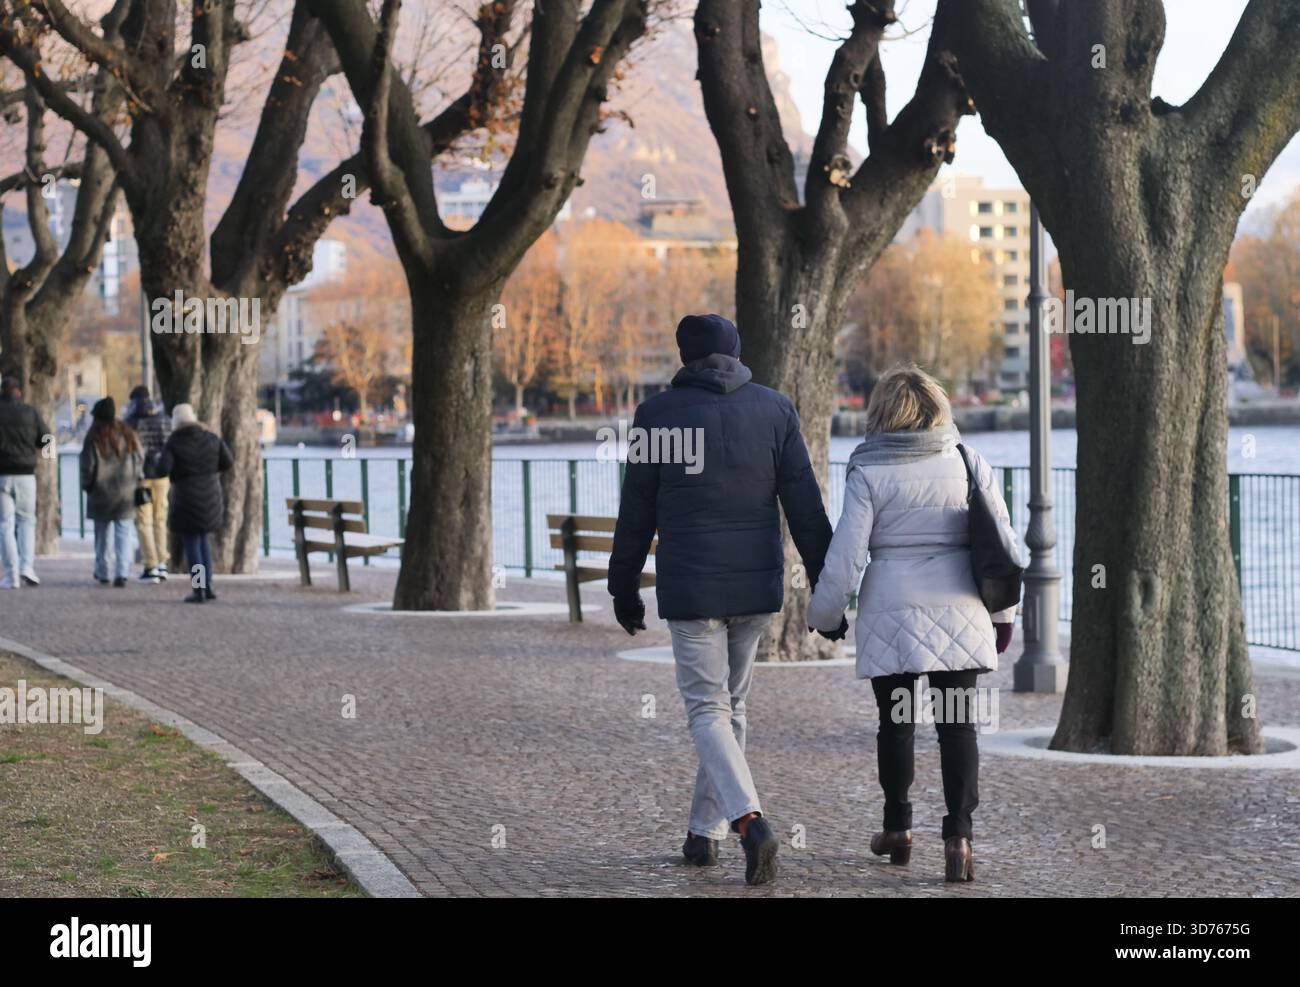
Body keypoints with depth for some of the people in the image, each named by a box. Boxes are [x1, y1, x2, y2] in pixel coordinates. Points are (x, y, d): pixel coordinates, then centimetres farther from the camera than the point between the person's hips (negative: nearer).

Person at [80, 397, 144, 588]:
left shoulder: (93, 439, -11)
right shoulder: (128, 435, 1)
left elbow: (88, 467, -7)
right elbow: (140, 459, 5)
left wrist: (87, 486, 9)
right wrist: (136, 481, 16)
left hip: (102, 493, -2)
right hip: (126, 493, 2)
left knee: (103, 533, 12)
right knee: (123, 532, 2)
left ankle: (104, 572, 20)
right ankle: (122, 572, -10)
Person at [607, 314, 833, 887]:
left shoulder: (657, 414, -3)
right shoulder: (774, 409, 2)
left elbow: (636, 513, 0)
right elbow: (805, 506, -1)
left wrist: (623, 588, 10)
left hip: (689, 587, -3)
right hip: (757, 585, 3)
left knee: (707, 710, 0)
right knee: (731, 704, 17)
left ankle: (750, 819, -22)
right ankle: (705, 831, 22)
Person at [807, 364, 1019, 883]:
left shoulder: (869, 475, -5)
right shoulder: (970, 463, 3)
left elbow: (845, 556, -6)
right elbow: (1002, 542, 7)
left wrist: (824, 616, 8)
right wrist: (1003, 612, 17)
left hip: (892, 614, -2)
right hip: (959, 614, 2)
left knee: (896, 722, 13)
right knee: (957, 724, 2)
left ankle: (898, 830, 26)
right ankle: (958, 836, -11)